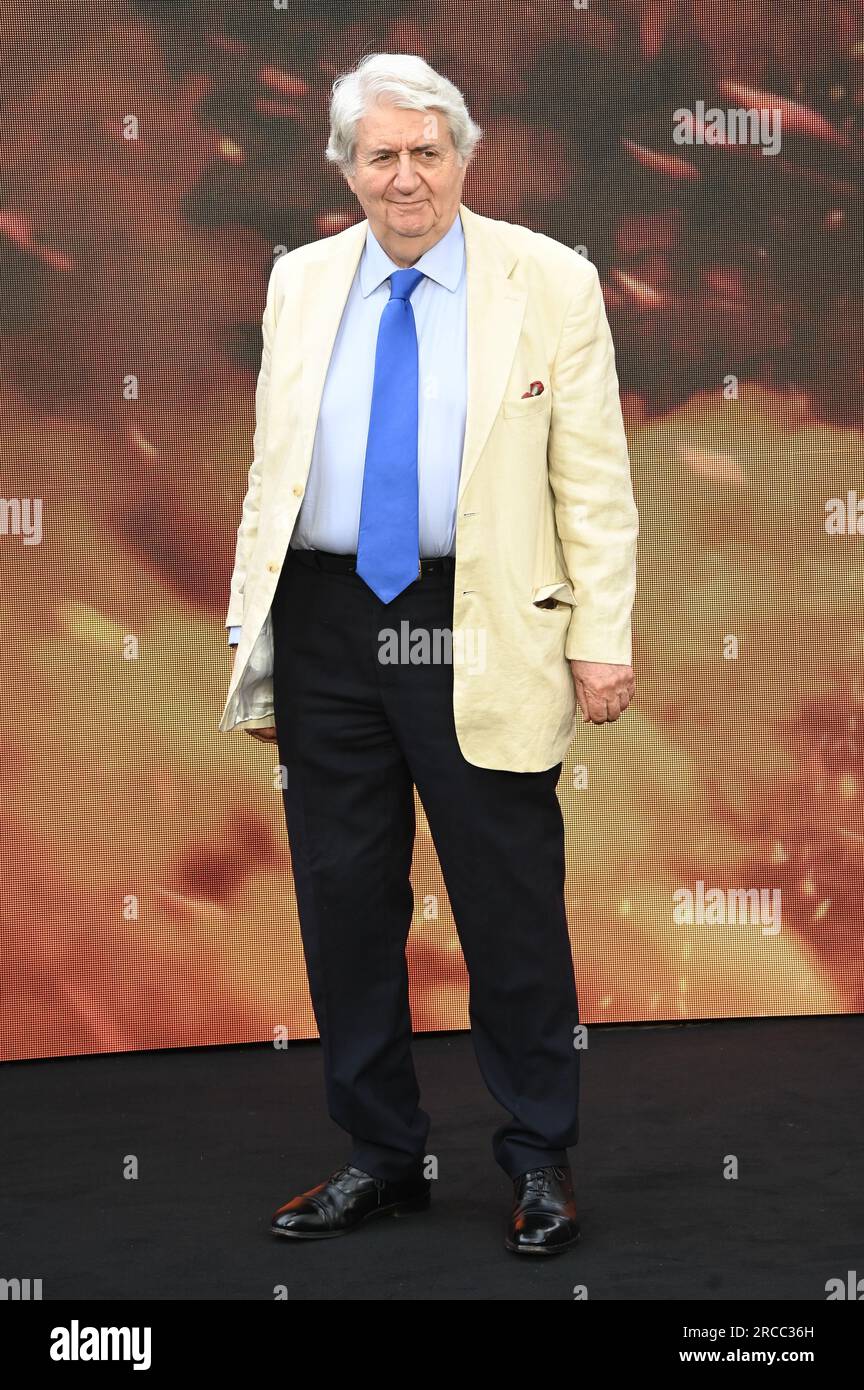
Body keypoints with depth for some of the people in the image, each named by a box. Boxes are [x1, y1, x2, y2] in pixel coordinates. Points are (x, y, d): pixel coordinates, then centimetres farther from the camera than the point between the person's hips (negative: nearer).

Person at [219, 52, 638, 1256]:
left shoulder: (549, 283, -1)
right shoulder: (300, 283, 10)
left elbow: (594, 479, -2)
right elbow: (271, 472, 12)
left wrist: (601, 639, -9)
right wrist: (253, 636, 8)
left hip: (479, 634, -3)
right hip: (328, 629, 4)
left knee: (511, 908, 2)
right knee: (344, 900, 9)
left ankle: (540, 1163, 17)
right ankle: (380, 1157, 23)